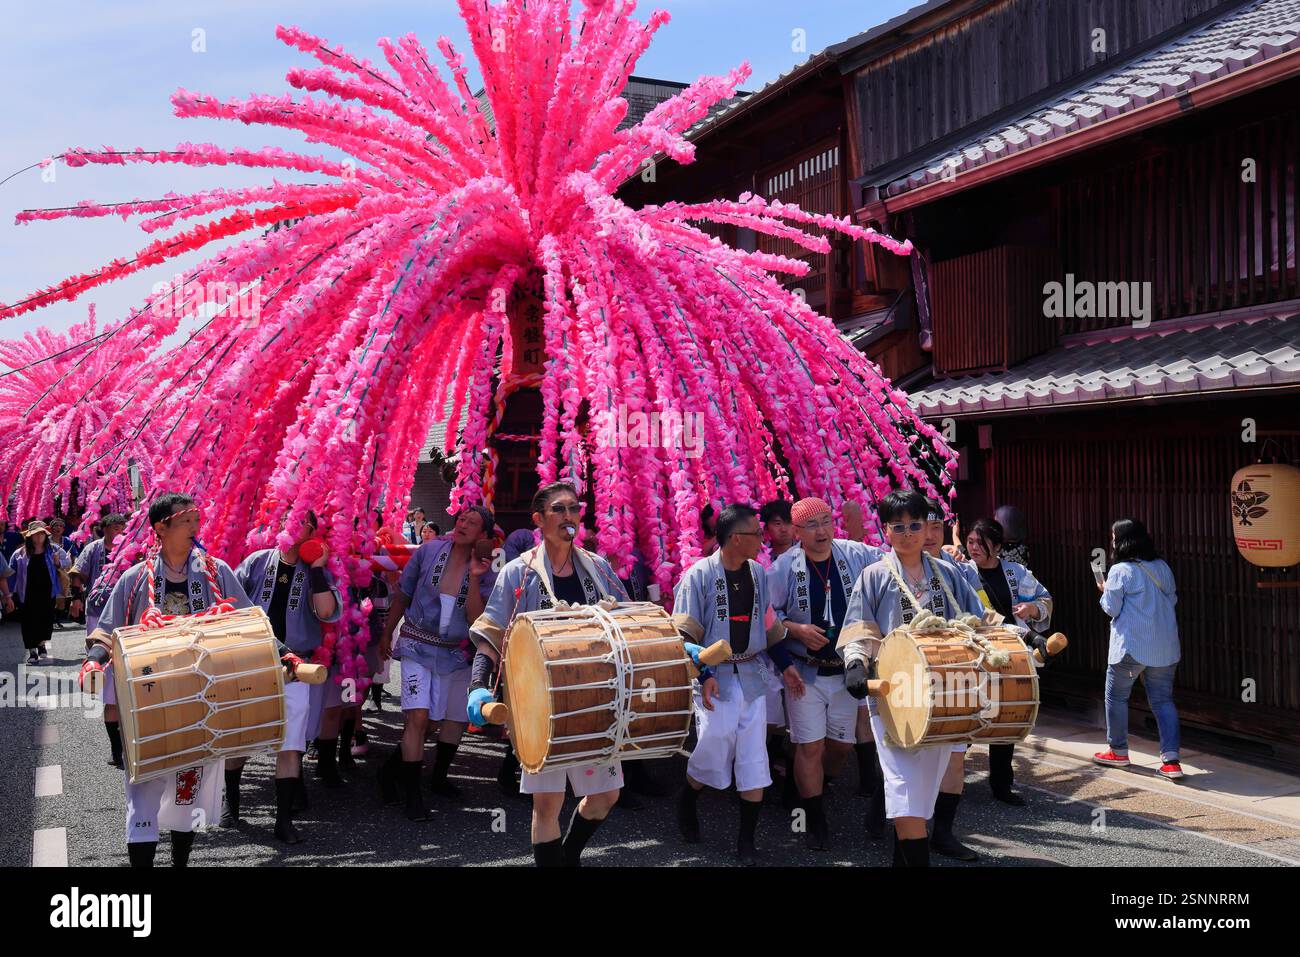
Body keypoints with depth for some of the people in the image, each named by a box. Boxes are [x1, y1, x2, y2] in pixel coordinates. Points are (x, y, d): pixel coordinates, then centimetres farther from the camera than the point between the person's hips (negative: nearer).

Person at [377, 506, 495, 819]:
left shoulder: (487, 572, -5)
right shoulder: (428, 551, -7)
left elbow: (476, 620, -15)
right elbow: (402, 594, 5)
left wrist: (475, 579, -24)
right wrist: (386, 633, 11)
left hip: (457, 653, 3)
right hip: (418, 646, -3)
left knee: (456, 717, 14)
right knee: (418, 716, -16)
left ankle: (439, 778, 38)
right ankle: (412, 794, -7)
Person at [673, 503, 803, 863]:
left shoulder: (758, 573, 6)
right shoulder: (699, 575, -10)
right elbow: (686, 633, -10)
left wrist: (785, 665, 8)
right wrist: (702, 676, -18)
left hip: (753, 676, 5)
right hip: (716, 678, -4)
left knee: (754, 760, 3)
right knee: (713, 752, 1)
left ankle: (747, 840, 15)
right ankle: (686, 804, 33)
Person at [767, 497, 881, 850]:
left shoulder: (856, 555, -5)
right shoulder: (784, 567, -11)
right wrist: (796, 629, -21)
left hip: (848, 670, 3)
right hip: (805, 671, -3)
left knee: (842, 743, 13)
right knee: (810, 745, -1)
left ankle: (814, 790, 41)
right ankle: (815, 821, 14)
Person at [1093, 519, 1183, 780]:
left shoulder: (1120, 571, -12)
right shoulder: (1162, 567, 7)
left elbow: (1111, 608, -9)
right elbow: (1172, 599, 17)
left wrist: (1104, 591, 9)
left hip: (1131, 647, -5)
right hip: (1165, 647, 6)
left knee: (1116, 696, 12)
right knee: (1163, 700, 7)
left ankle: (1118, 751, 22)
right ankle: (1171, 760, 0)